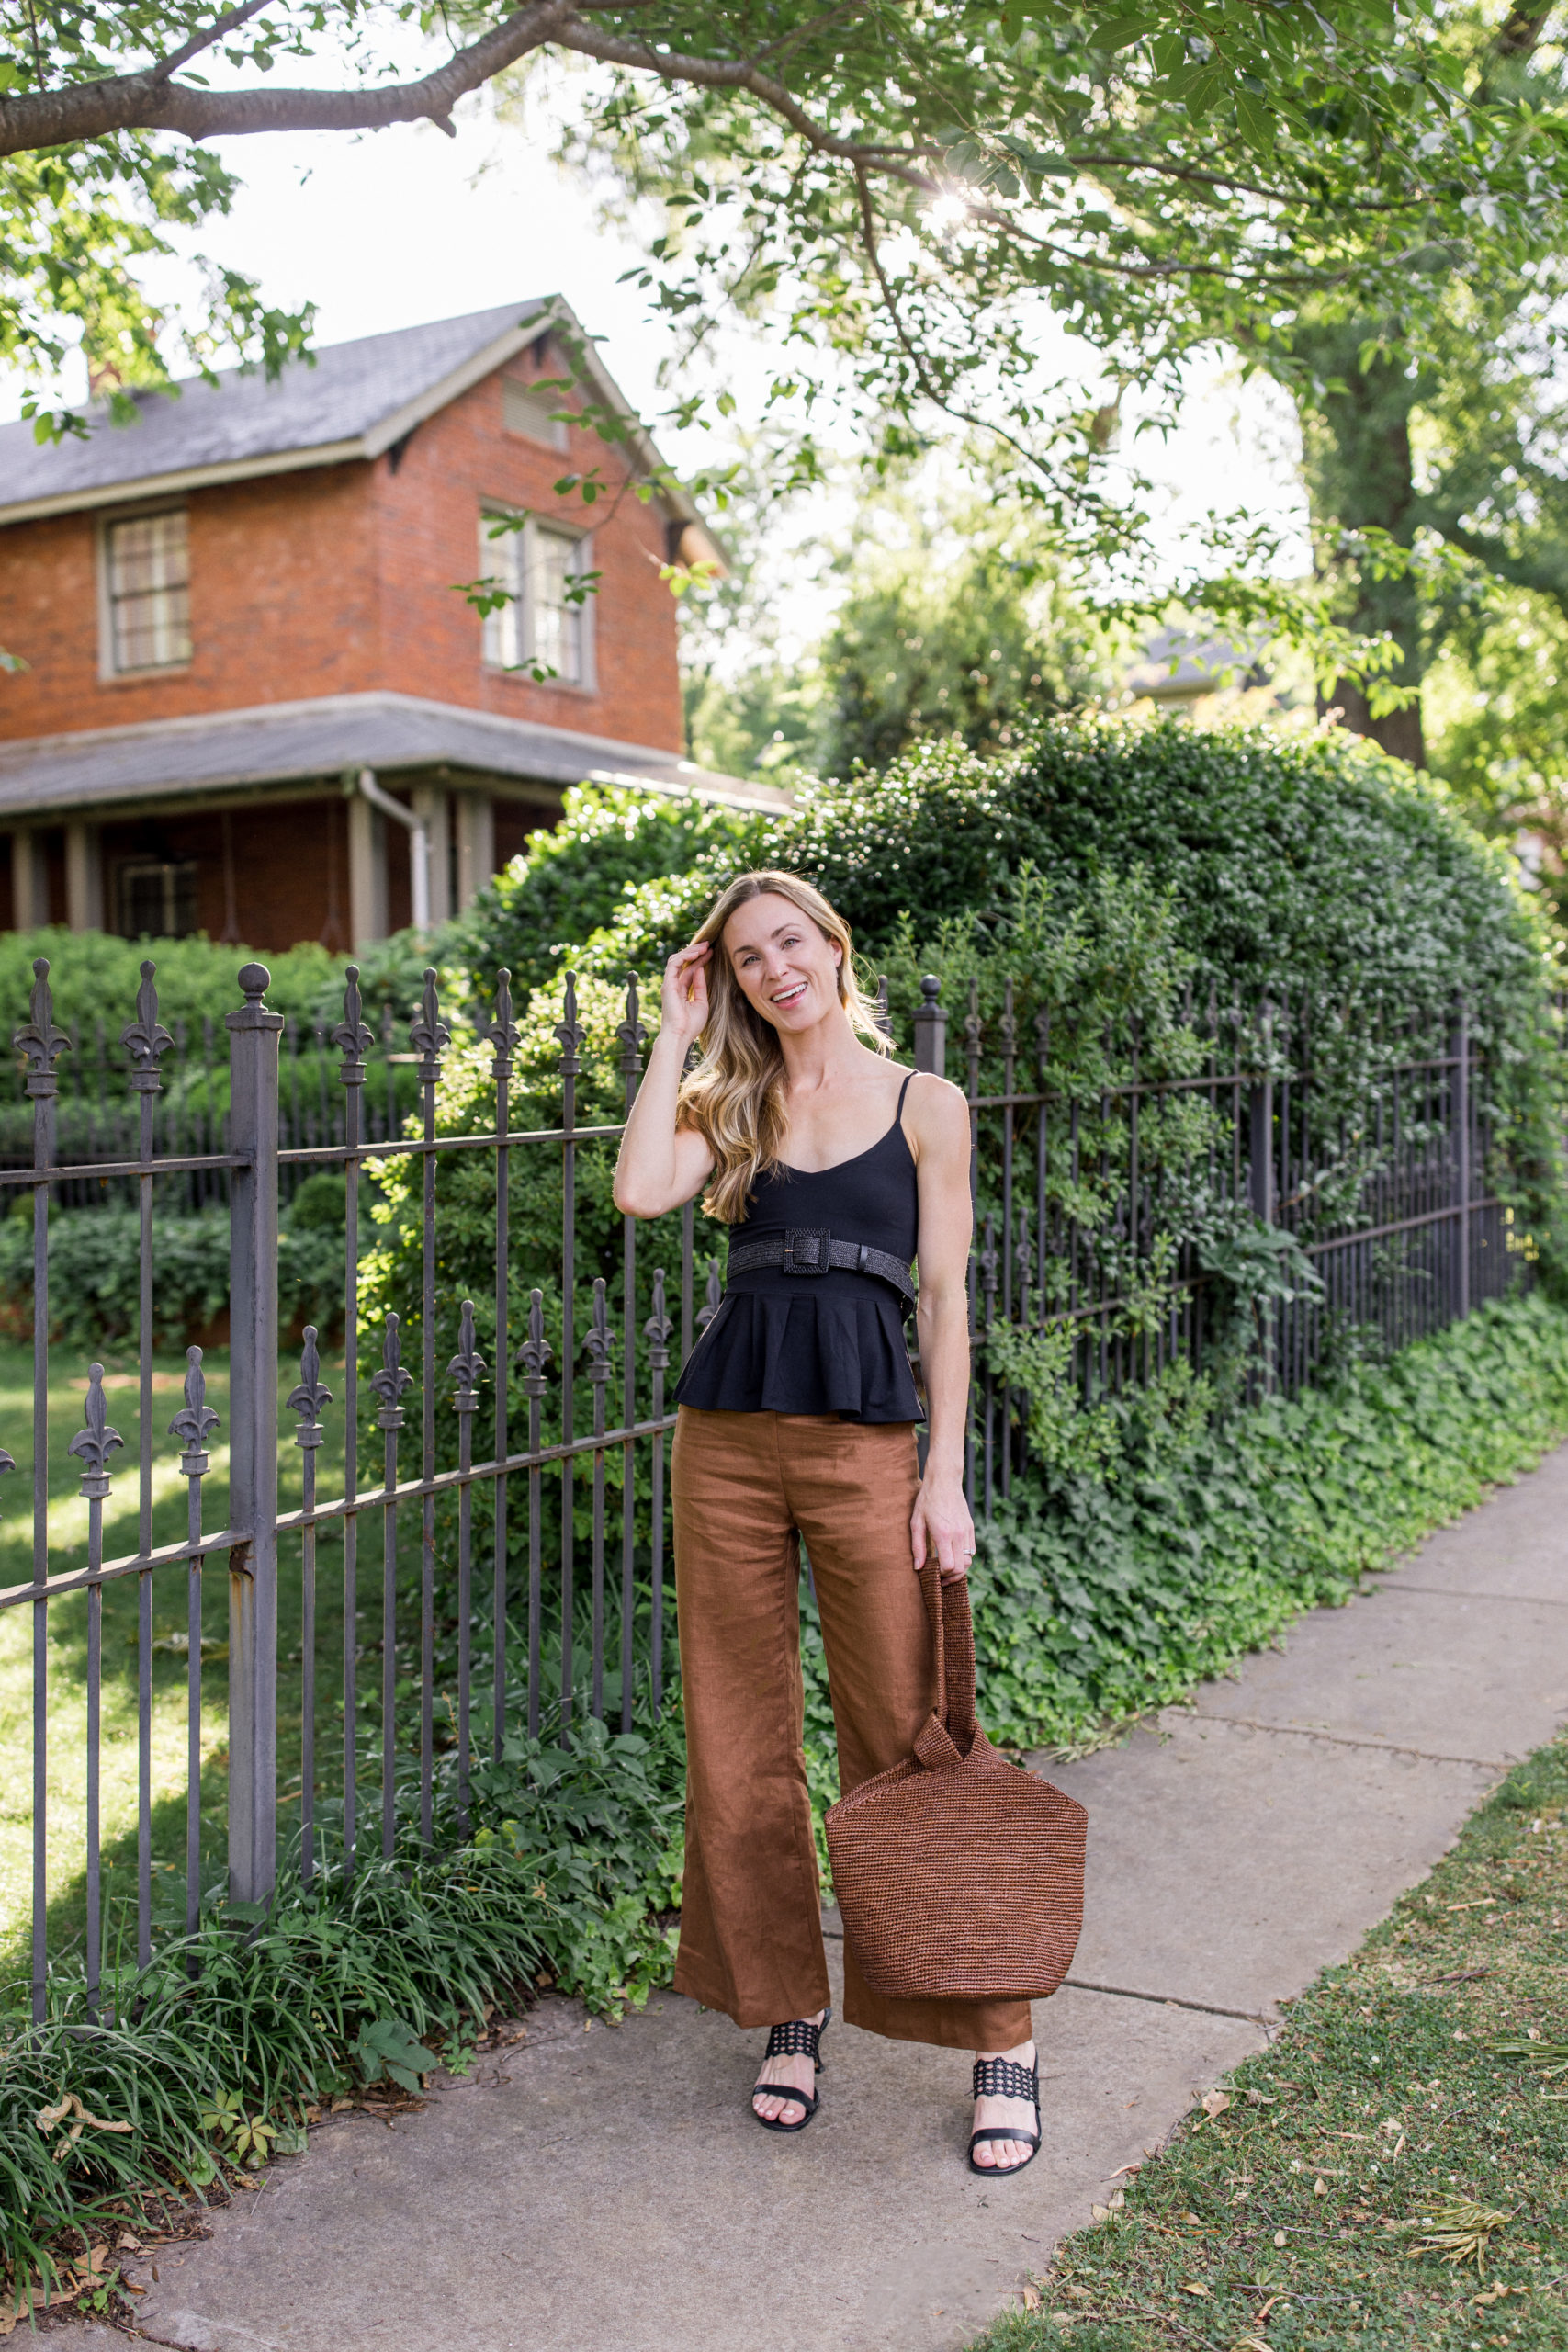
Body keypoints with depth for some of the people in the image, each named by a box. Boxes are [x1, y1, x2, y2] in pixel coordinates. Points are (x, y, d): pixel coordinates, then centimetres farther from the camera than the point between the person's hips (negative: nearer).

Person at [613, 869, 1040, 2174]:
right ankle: (789, 2012, 25)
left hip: (867, 1443, -3)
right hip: (728, 1440, 3)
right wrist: (677, 1030, 0)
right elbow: (641, 1191, -10)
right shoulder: (730, 1103, 11)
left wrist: (945, 1472, -6)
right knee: (740, 1748, 8)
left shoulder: (925, 1106, 4)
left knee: (908, 1746, -1)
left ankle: (1002, 2042, 11)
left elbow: (946, 1295, 1)